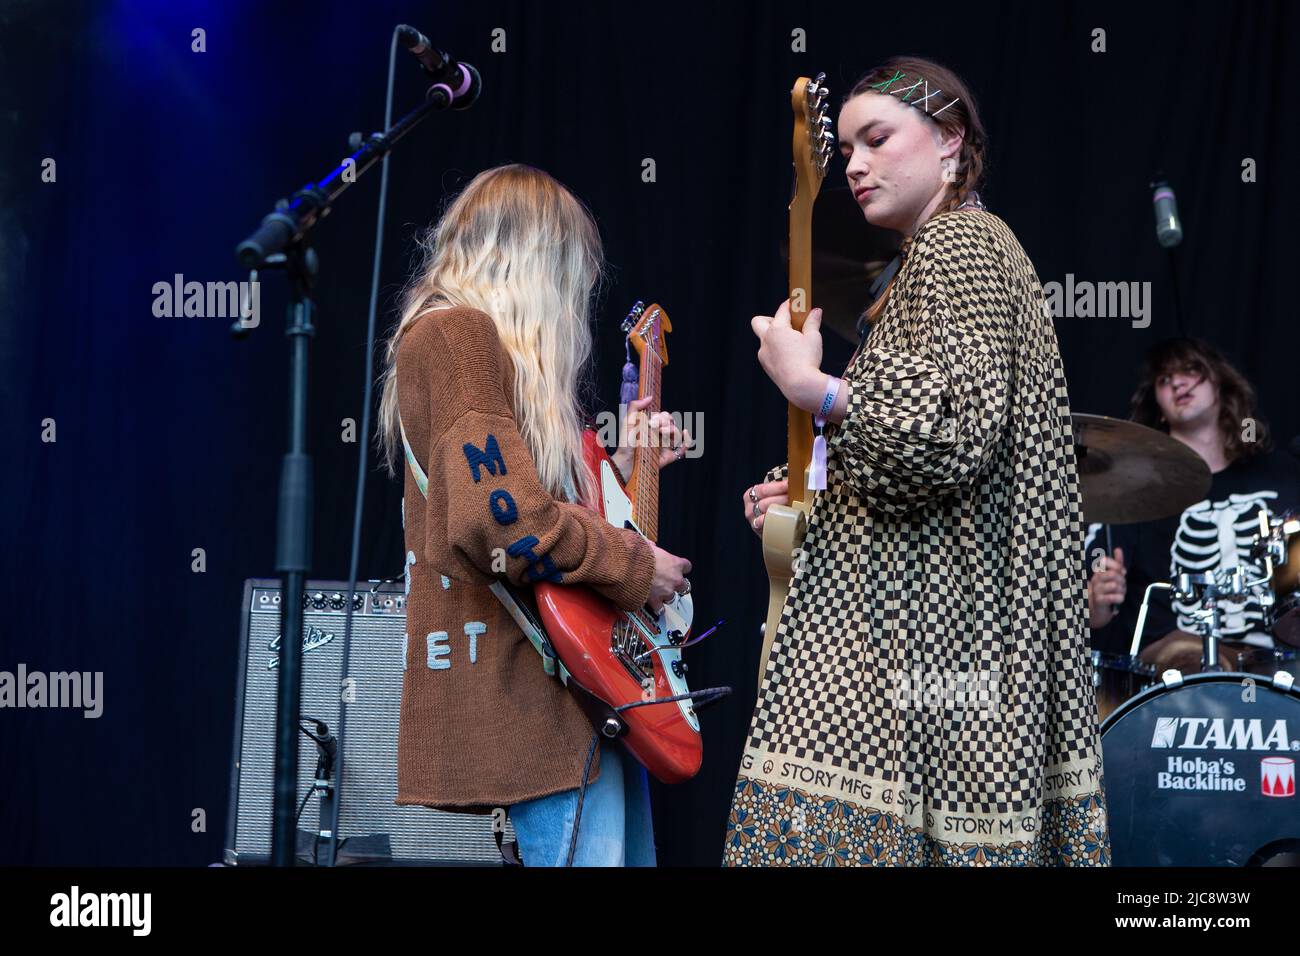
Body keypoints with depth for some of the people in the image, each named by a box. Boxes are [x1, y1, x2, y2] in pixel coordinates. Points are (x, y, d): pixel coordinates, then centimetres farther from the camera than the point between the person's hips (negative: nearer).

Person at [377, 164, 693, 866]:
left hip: (577, 671, 11)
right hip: (529, 683, -11)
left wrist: (622, 464, 23)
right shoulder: (456, 332, -10)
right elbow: (501, 520, -22)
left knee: (628, 846, 13)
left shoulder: (484, 340, 22)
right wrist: (636, 566, -11)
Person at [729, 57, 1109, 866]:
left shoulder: (955, 244, -7)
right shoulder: (969, 244, 23)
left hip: (920, 621, -10)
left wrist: (814, 389, -15)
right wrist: (814, 496, 18)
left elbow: (957, 431, -20)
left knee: (847, 818, -14)